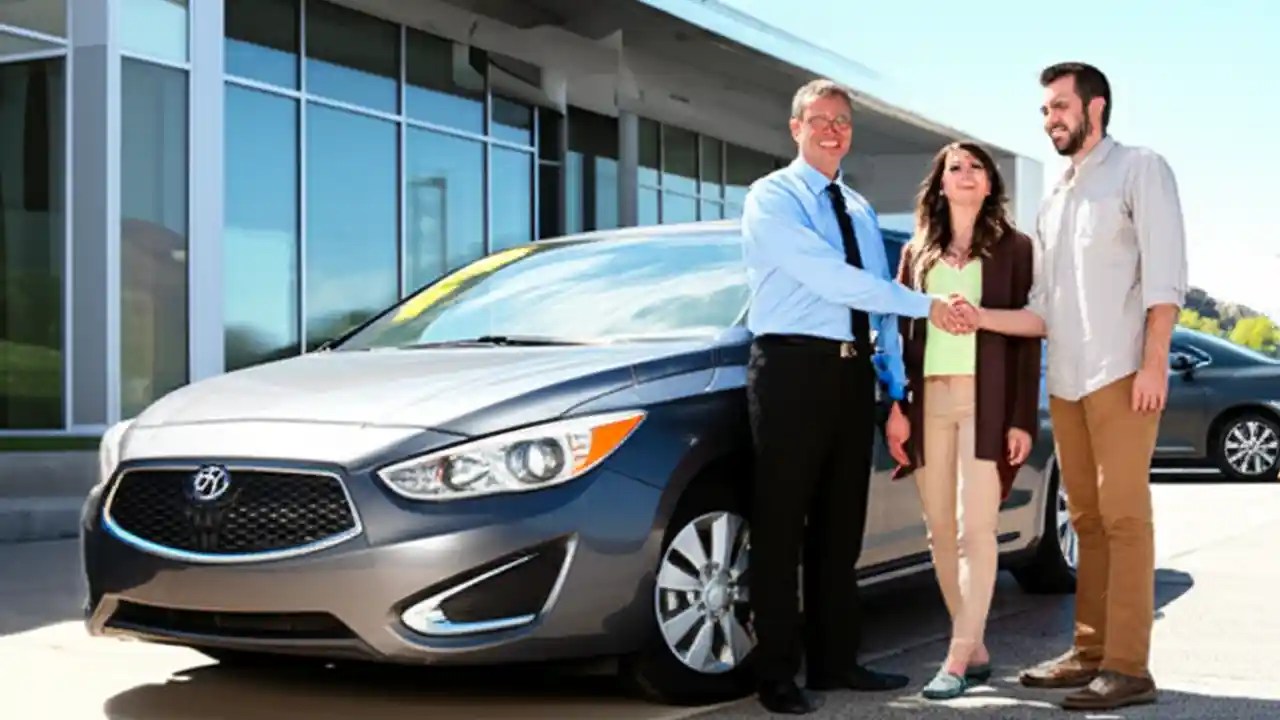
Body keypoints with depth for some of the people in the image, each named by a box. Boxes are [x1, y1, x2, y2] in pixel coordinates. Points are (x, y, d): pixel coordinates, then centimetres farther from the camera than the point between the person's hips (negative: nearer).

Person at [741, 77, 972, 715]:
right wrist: (924, 305, -16)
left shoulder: (859, 210, 19)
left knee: (841, 524, 11)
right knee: (782, 525, -2)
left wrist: (897, 380, 7)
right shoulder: (773, 198, -4)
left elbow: (880, 298, 16)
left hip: (852, 371, 7)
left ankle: (835, 659, 21)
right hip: (794, 367, -7)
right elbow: (827, 274, -16)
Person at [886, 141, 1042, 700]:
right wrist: (895, 409, 3)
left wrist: (1022, 418, -8)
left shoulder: (1013, 248, 6)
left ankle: (957, 659, -9)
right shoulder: (917, 252, 16)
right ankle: (975, 650, 15)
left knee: (974, 530, -9)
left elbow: (1027, 335, 0)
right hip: (928, 399, 4)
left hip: (985, 398, -4)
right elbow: (901, 333, 13)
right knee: (940, 533, 4)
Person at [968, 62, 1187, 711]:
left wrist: (1154, 362, -17)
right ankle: (1090, 652, 13)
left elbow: (1164, 272, -8)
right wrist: (982, 318, 1)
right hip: (1065, 382, 7)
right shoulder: (1053, 202, 21)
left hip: (1120, 373, -7)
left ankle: (1127, 667, -8)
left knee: (1123, 517, -8)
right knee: (1088, 521, 9)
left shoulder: (1139, 170, 2)